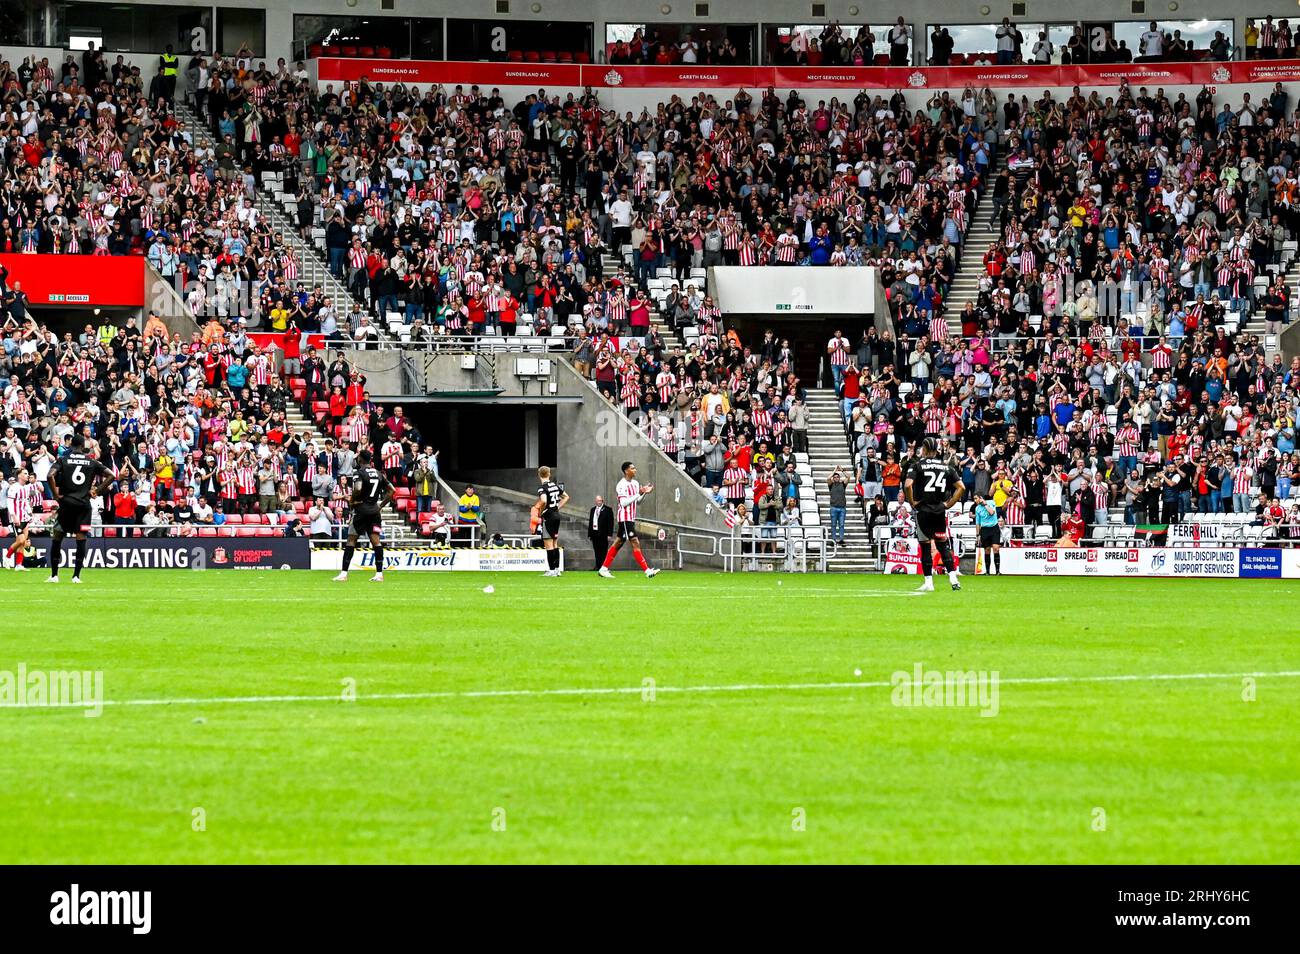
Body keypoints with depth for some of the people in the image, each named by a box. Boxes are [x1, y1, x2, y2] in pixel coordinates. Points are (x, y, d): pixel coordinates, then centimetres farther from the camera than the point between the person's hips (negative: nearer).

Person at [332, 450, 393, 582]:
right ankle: (379, 573, -2)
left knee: (351, 540, 1)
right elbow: (390, 490, 15)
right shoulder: (378, 474, 11)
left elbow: (357, 488, -26)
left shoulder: (360, 473, -9)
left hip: (361, 510, -5)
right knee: (376, 540, 2)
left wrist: (353, 500, -8)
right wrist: (381, 505, 17)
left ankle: (344, 573, 0)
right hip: (374, 511, 5)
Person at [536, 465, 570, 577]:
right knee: (555, 544, 14)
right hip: (557, 516, 7)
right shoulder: (556, 486, 9)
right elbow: (566, 497, 22)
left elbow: (544, 501, -32)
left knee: (548, 545, -4)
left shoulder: (542, 488, -15)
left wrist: (540, 512, -14)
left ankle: (552, 570, -5)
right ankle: (557, 569, 16)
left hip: (548, 517, -7)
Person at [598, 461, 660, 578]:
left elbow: (637, 502, 21)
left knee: (618, 543, 11)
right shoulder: (622, 485, -14)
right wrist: (639, 493, -22)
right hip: (625, 517, -10)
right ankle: (647, 570, -15)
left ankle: (604, 569, 16)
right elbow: (624, 503, -21)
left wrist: (644, 493, 4)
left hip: (631, 518, 10)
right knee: (635, 543, -12)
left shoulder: (635, 483, 14)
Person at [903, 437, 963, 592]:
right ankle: (953, 577, -3)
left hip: (923, 511, -3)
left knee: (925, 547, 4)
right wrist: (949, 503, 8)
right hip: (940, 511, 3)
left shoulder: (917, 465, -4)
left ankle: (928, 582, 3)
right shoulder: (947, 467, 7)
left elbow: (908, 485, -19)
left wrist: (912, 502, -5)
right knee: (943, 545, 10)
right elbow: (961, 487, 3)